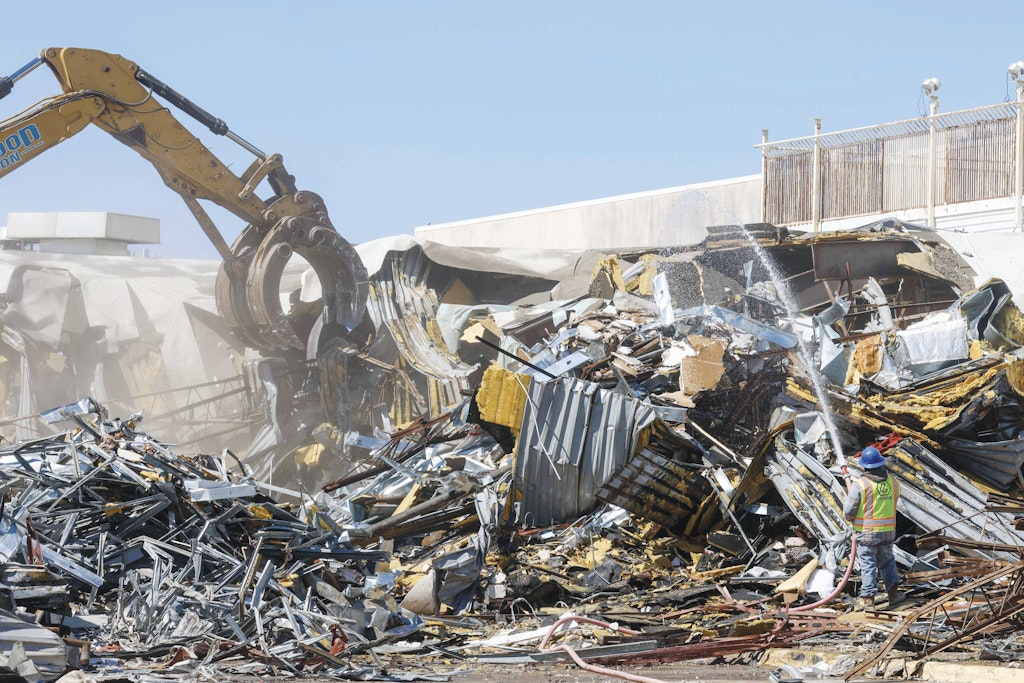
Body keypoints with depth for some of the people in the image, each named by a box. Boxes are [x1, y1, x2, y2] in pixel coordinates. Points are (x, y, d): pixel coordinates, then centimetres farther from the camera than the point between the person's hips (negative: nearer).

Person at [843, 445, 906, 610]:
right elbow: (894, 502, 7)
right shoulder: (892, 481, -3)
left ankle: (868, 598, 7)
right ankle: (893, 592, 27)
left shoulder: (859, 485, -18)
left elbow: (848, 512, -14)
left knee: (868, 565, 4)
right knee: (887, 561, 21)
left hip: (866, 533, -4)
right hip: (888, 532, 4)